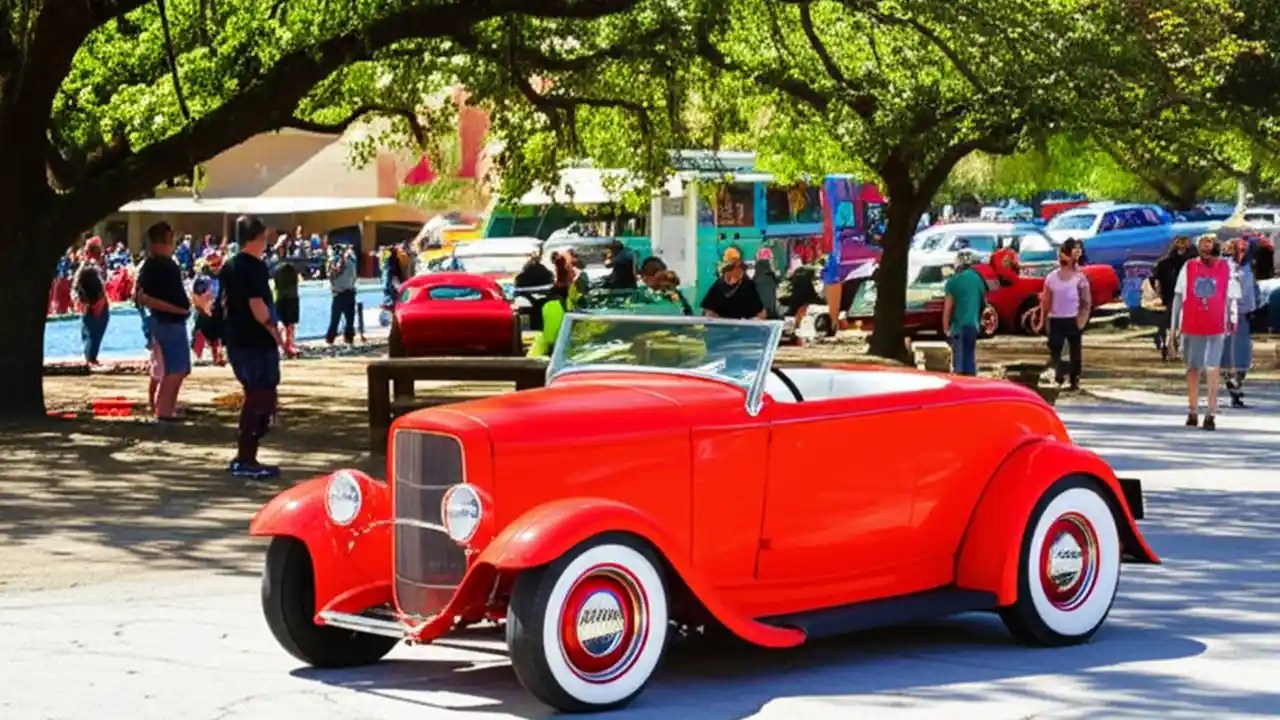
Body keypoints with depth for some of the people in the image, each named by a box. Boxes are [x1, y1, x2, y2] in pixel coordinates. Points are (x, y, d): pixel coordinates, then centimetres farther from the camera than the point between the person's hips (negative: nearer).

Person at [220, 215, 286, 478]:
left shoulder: (229, 267, 12)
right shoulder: (255, 267, -14)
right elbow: (257, 305, -22)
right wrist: (275, 331, -16)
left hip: (236, 341, 9)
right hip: (257, 342, -9)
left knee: (254, 397, 17)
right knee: (261, 399, -4)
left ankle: (245, 457, 18)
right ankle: (245, 460, -5)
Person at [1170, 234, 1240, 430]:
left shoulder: (1226, 269, 1)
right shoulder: (1188, 267, 2)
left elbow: (1232, 298, 6)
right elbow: (1178, 296, 7)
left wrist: (1232, 320, -6)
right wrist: (1174, 325, 7)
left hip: (1215, 329, -2)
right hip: (1191, 327, 2)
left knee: (1212, 370, -7)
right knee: (1193, 370, 11)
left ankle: (1211, 415, -6)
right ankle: (1192, 413, 22)